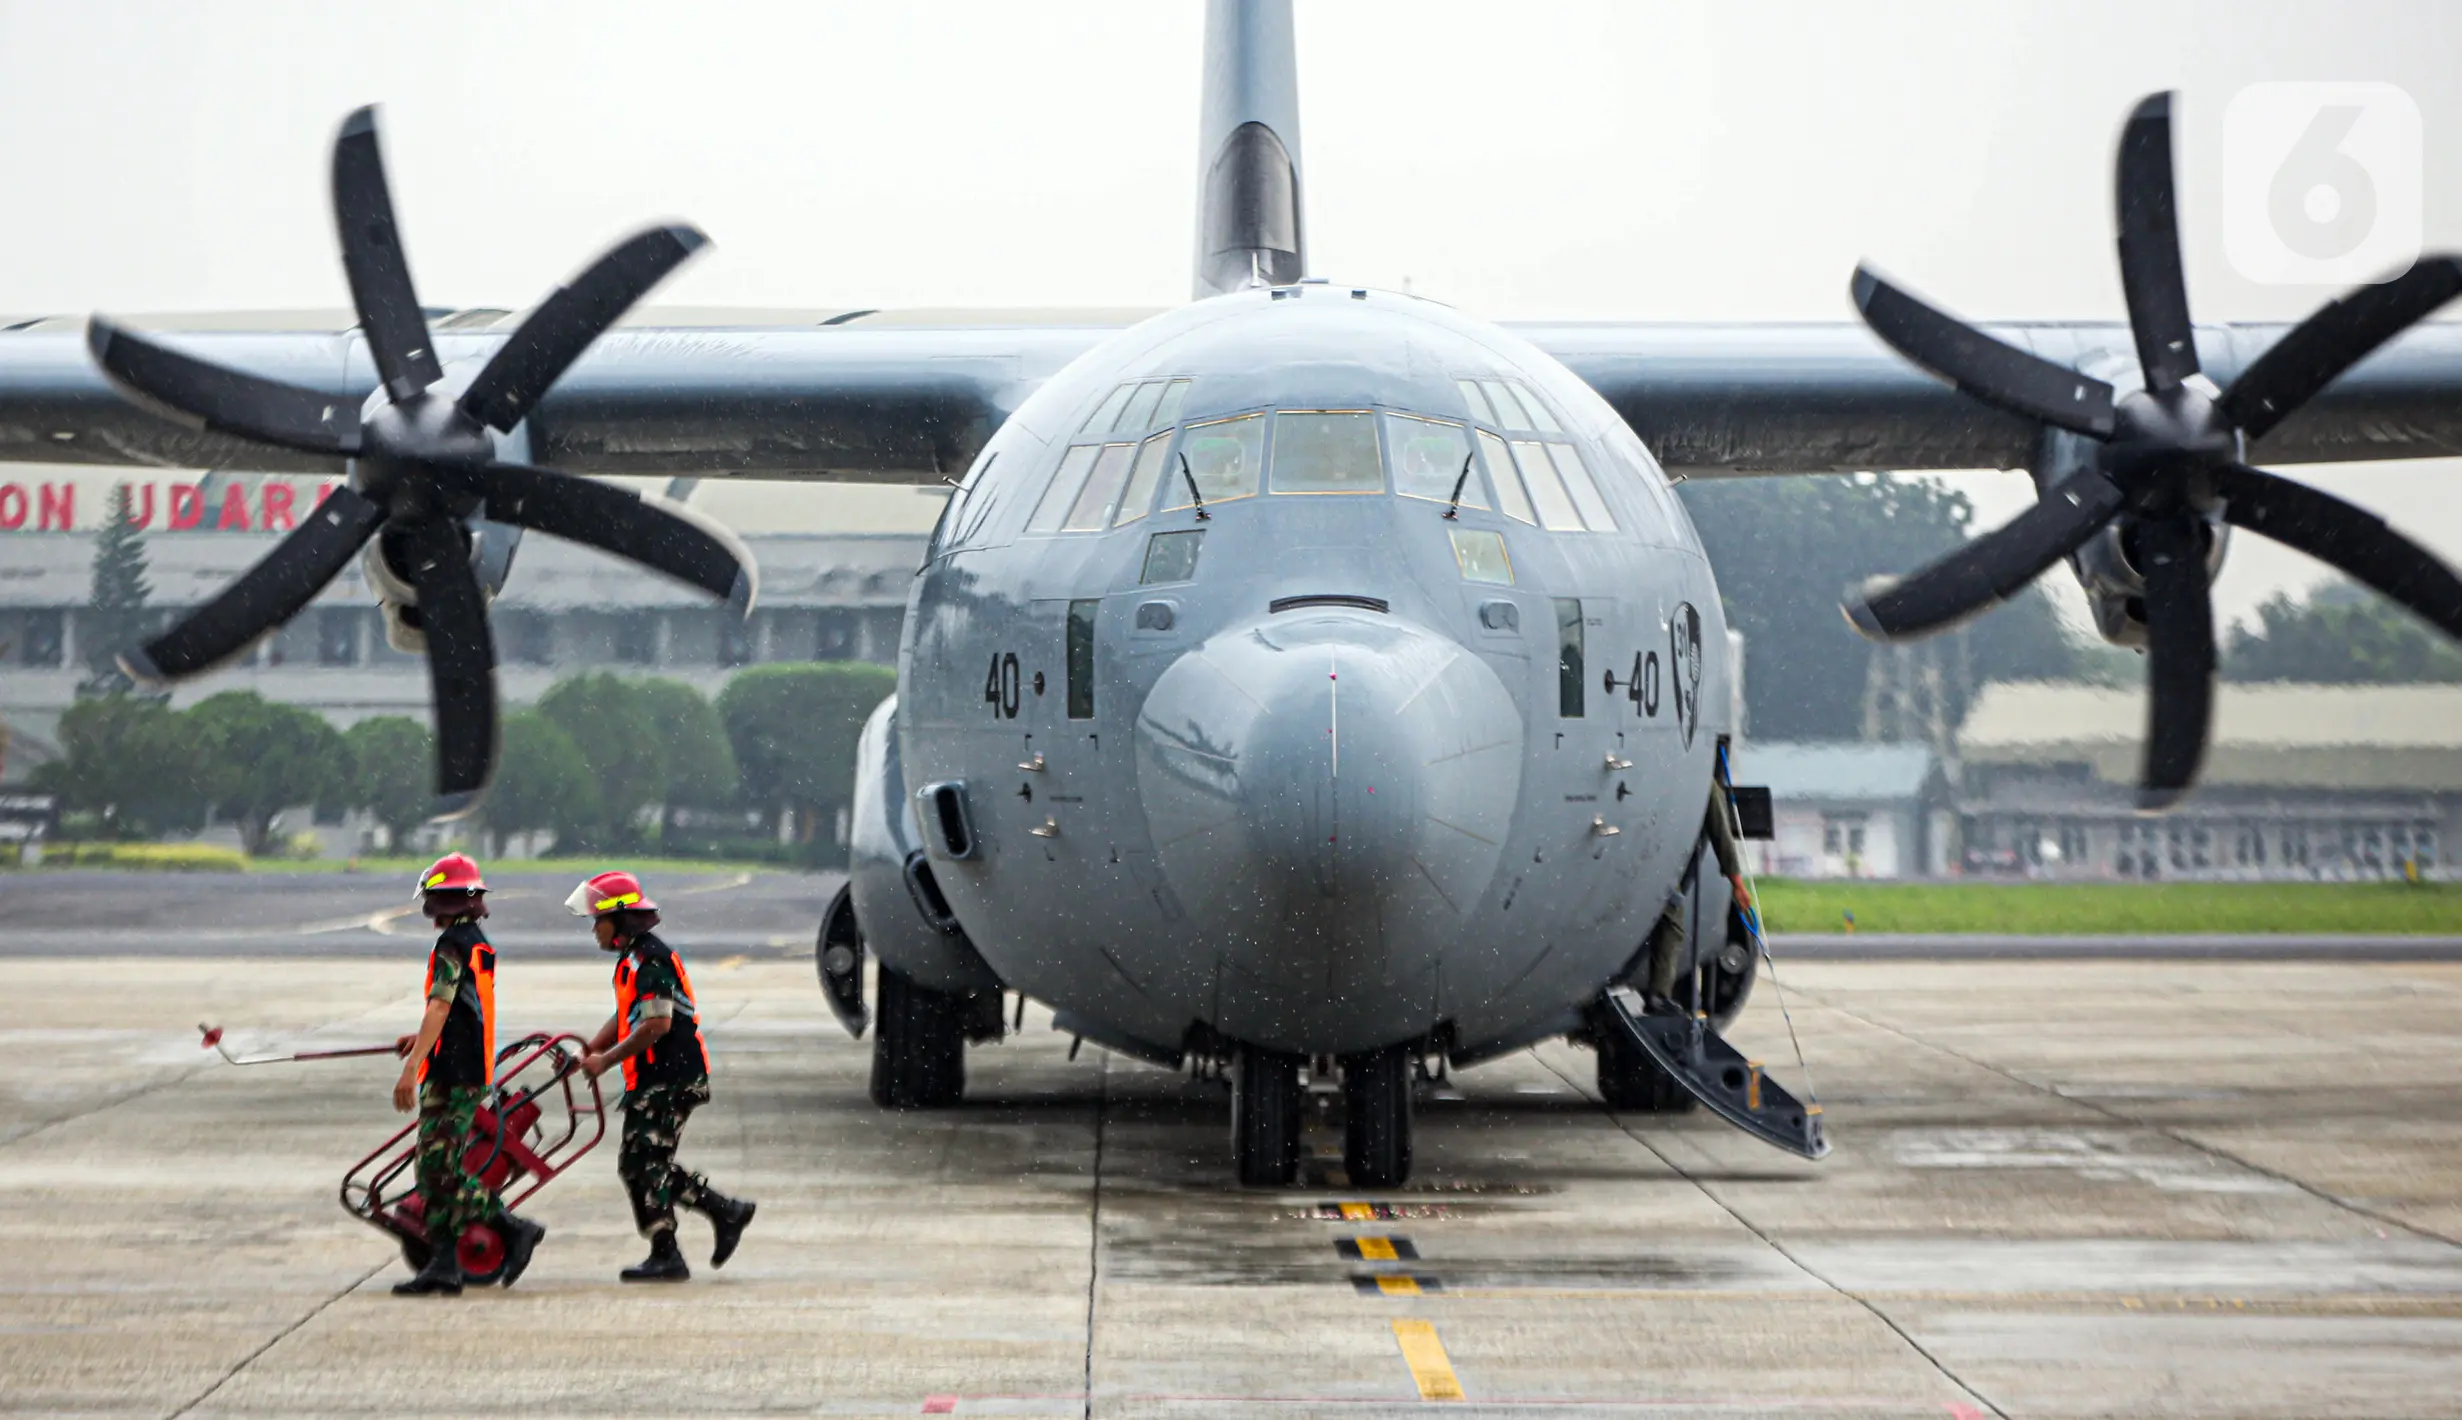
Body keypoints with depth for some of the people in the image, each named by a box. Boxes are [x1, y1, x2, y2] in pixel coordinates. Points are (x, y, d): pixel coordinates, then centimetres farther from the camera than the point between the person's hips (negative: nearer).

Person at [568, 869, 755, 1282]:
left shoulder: (651, 959, -15)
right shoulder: (632, 959, 18)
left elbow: (657, 1024, -23)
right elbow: (625, 1019, 23)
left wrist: (606, 1060, -18)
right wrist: (587, 1052, 11)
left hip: (670, 1079, -10)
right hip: (652, 1080, 10)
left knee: (644, 1164, -8)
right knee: (639, 1164, 12)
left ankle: (665, 1257, -4)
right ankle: (726, 1211, 16)